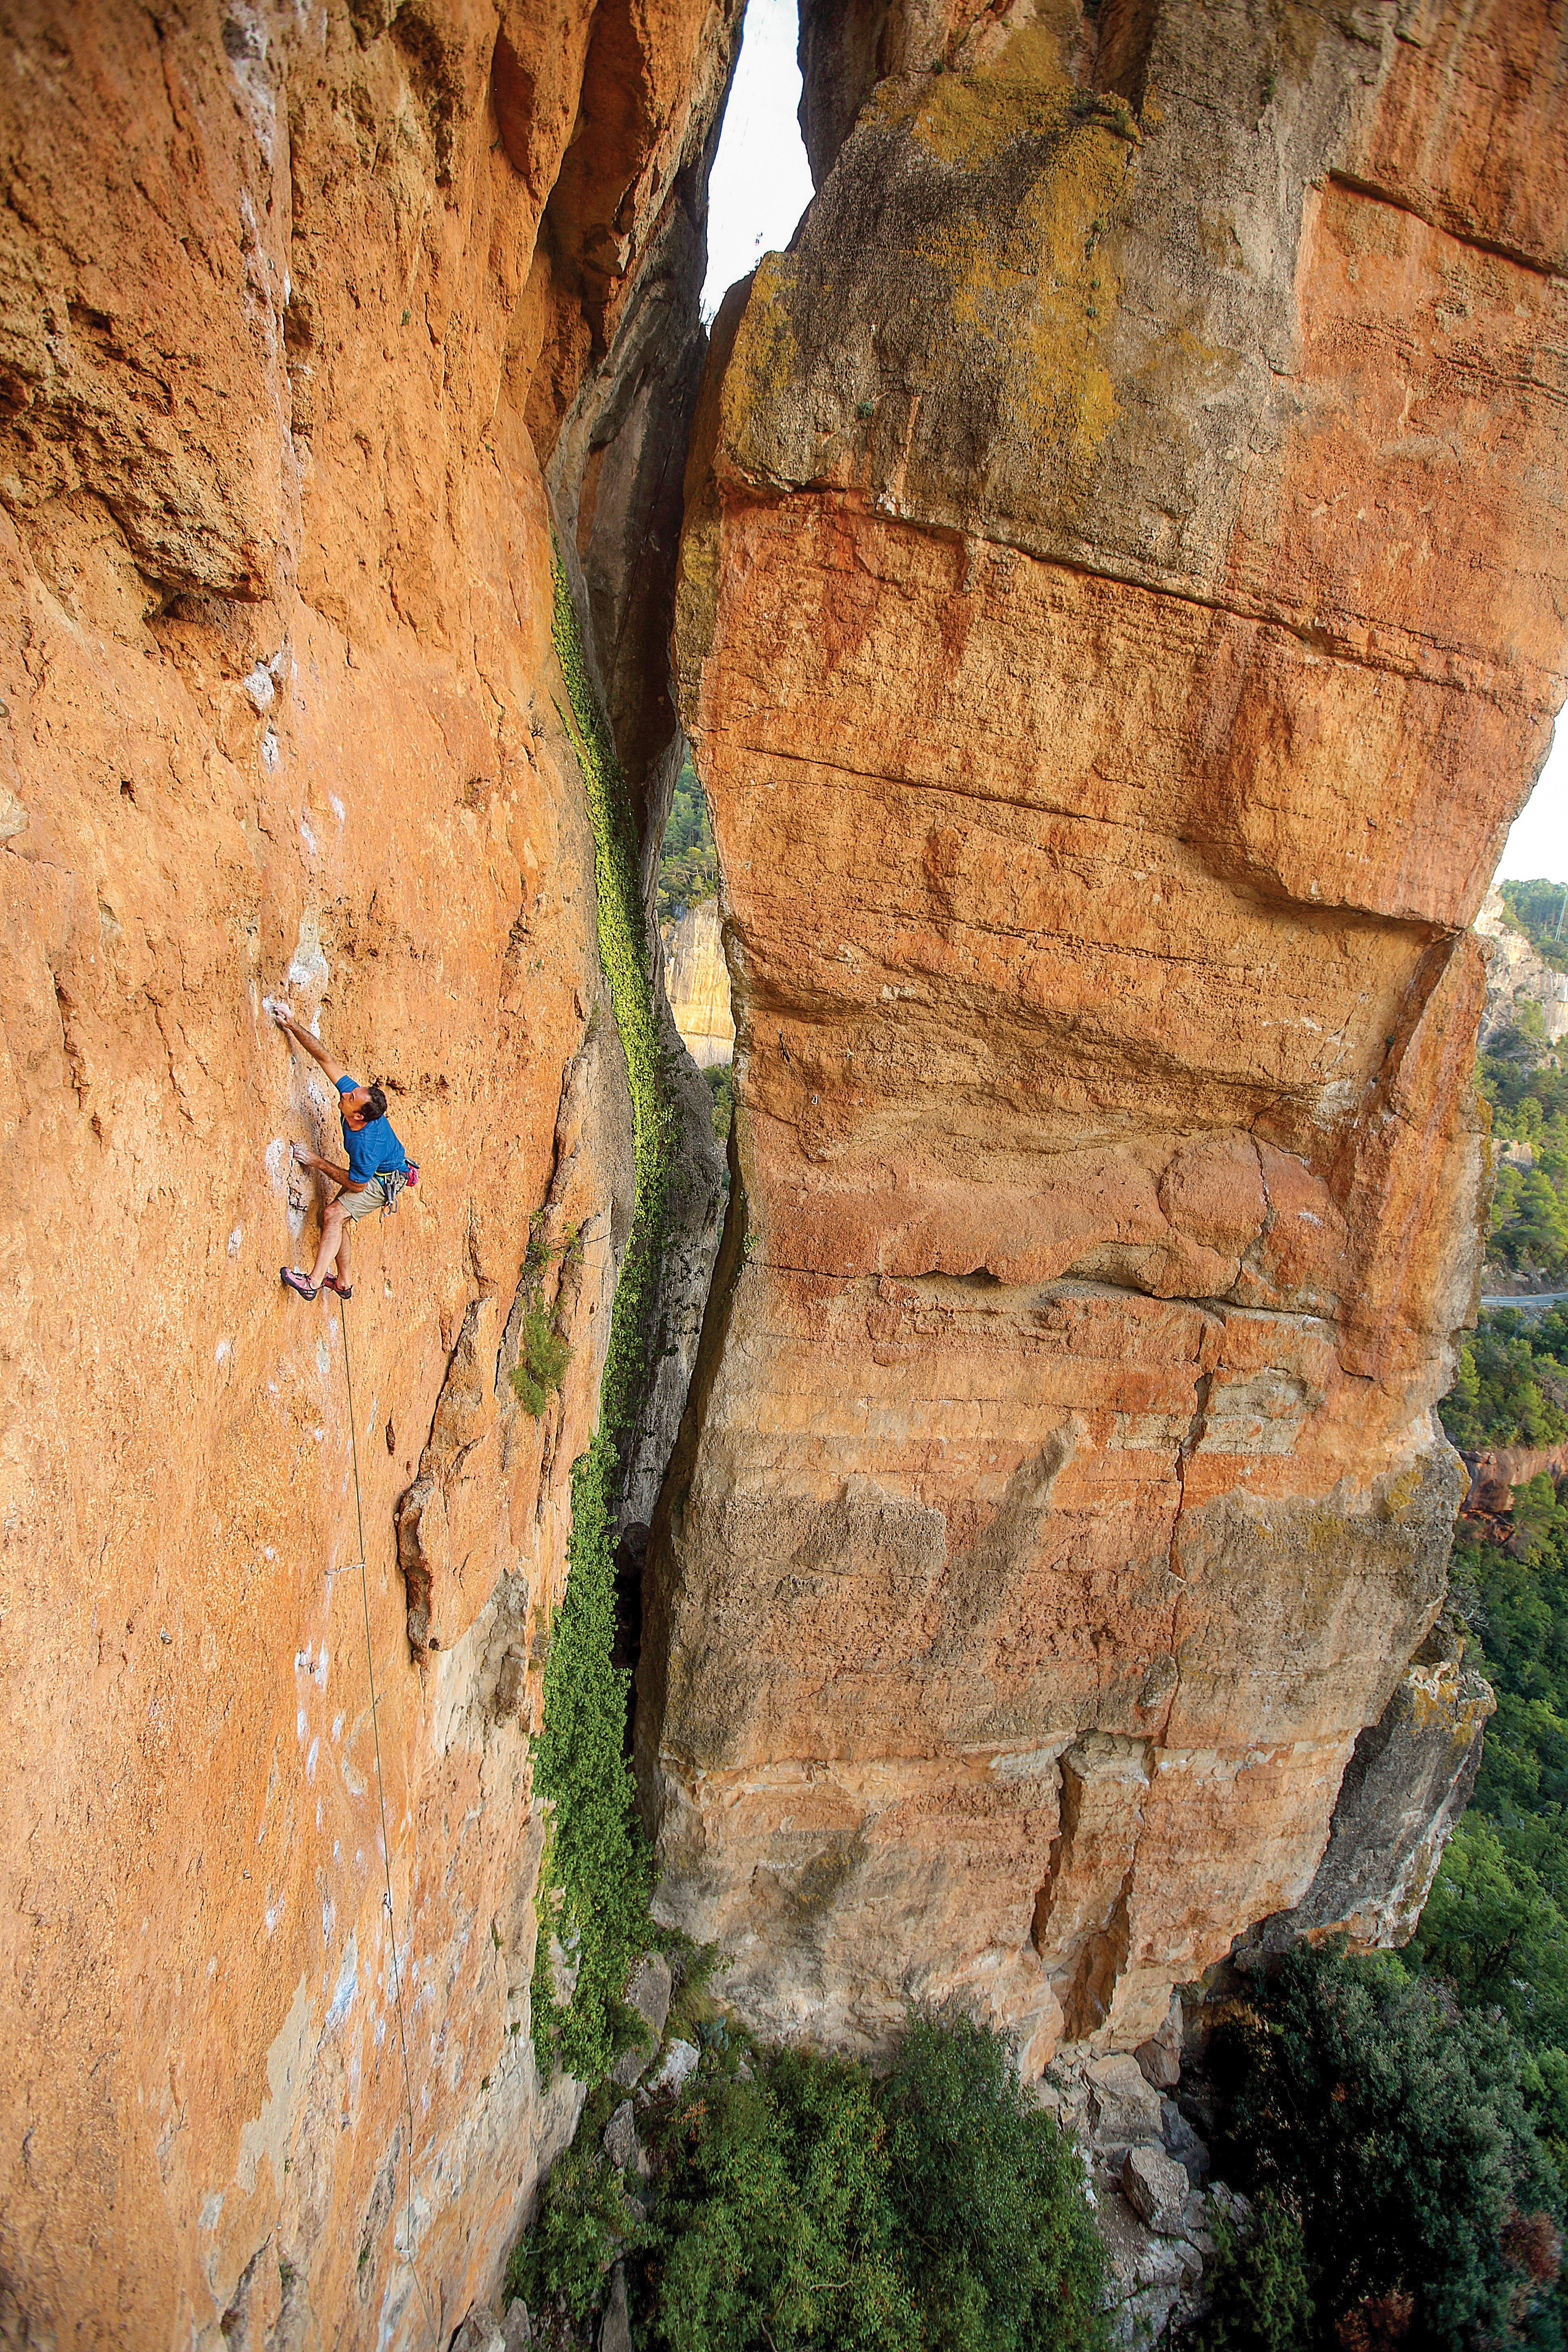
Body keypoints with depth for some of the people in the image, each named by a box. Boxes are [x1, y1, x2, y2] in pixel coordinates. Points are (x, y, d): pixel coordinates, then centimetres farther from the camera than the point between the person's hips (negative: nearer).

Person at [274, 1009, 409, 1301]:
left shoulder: (365, 1144, -39)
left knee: (334, 1214, -17)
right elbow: (326, 1059, -16)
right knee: (338, 1217, 7)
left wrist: (317, 1162, -19)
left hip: (384, 1181, -9)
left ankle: (313, 1283, -16)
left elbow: (355, 1185, -23)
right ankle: (344, 1282, 17)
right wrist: (294, 1026, -20)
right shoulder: (353, 1093, -22)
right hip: (376, 1173, 9)